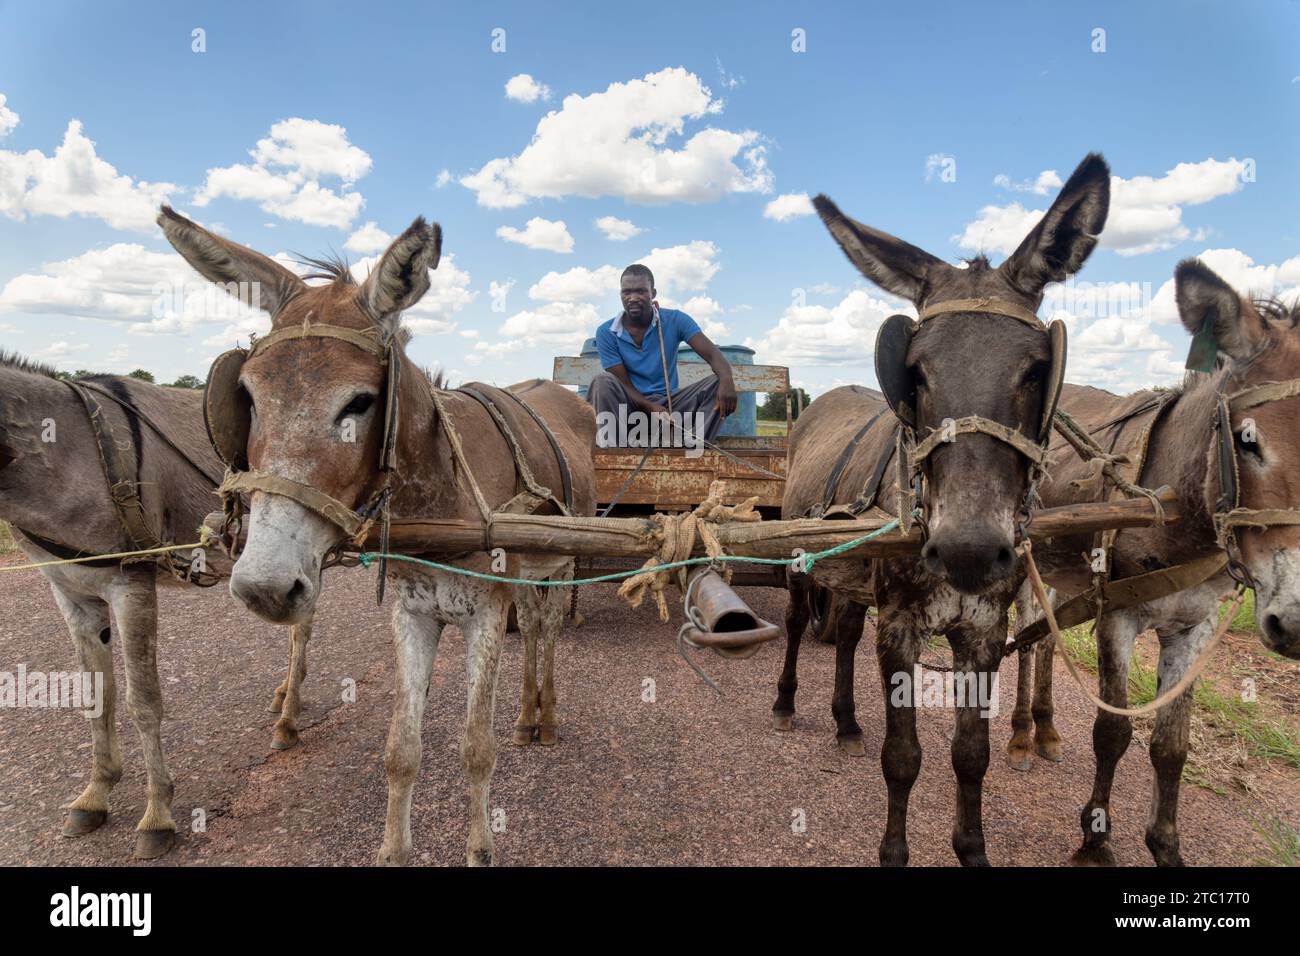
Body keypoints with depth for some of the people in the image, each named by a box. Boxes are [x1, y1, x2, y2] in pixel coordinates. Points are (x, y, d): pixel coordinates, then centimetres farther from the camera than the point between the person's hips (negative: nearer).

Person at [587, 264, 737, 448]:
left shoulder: (675, 320, -4)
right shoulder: (606, 333, -6)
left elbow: (712, 354, -13)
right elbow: (623, 384, -9)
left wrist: (726, 379, -37)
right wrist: (651, 407, -29)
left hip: (668, 403, 2)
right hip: (630, 406, -1)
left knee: (717, 384, -21)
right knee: (603, 381, -31)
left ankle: (691, 447, -40)